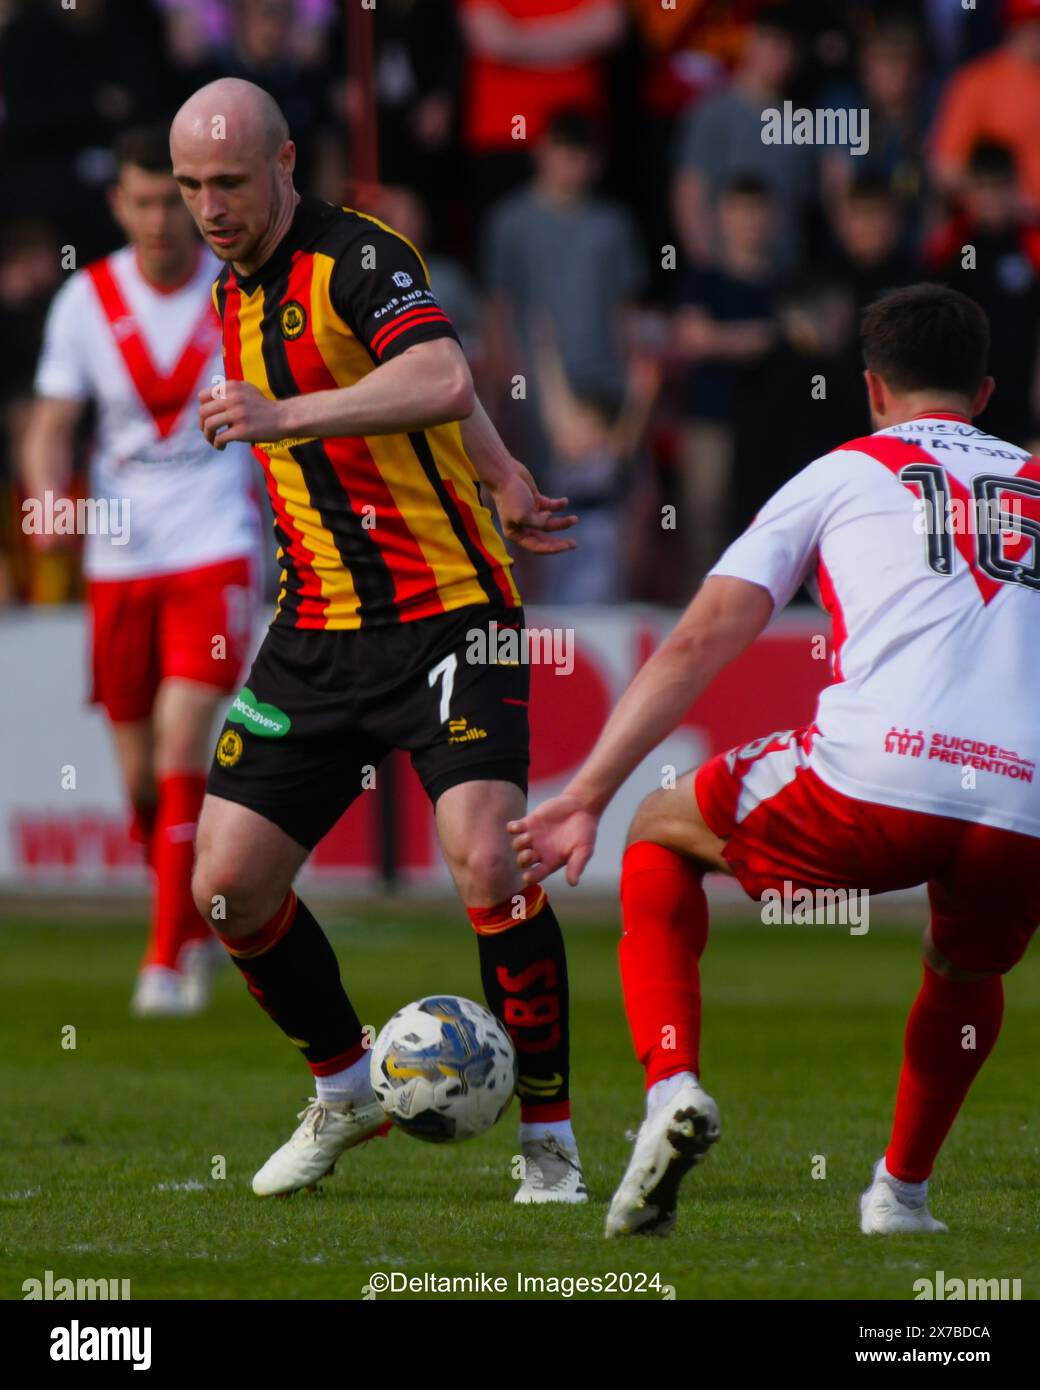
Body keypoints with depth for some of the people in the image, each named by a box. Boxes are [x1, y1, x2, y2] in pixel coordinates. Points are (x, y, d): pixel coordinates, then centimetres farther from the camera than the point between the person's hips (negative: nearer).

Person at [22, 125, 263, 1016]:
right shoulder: (87, 300, 2)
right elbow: (53, 423, 5)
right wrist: (49, 499, -14)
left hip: (215, 547, -3)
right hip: (119, 555, 3)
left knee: (181, 735, -19)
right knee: (141, 774, 8)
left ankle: (168, 959, -16)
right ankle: (199, 930, 32)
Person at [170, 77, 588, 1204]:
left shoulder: (357, 258, -14)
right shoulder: (236, 289, 12)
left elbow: (440, 384, -34)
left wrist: (285, 415, -46)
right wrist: (503, 482, 25)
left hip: (447, 613, -8)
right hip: (316, 633, 8)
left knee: (485, 860, -23)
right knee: (227, 885, 1)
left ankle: (549, 1136, -9)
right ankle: (343, 1090, 25)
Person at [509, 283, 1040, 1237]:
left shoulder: (843, 472, 19)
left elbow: (702, 641, 10)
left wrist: (589, 797, 8)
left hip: (868, 784, -3)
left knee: (661, 833, 26)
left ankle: (672, 1085, 7)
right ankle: (903, 1189, 33)